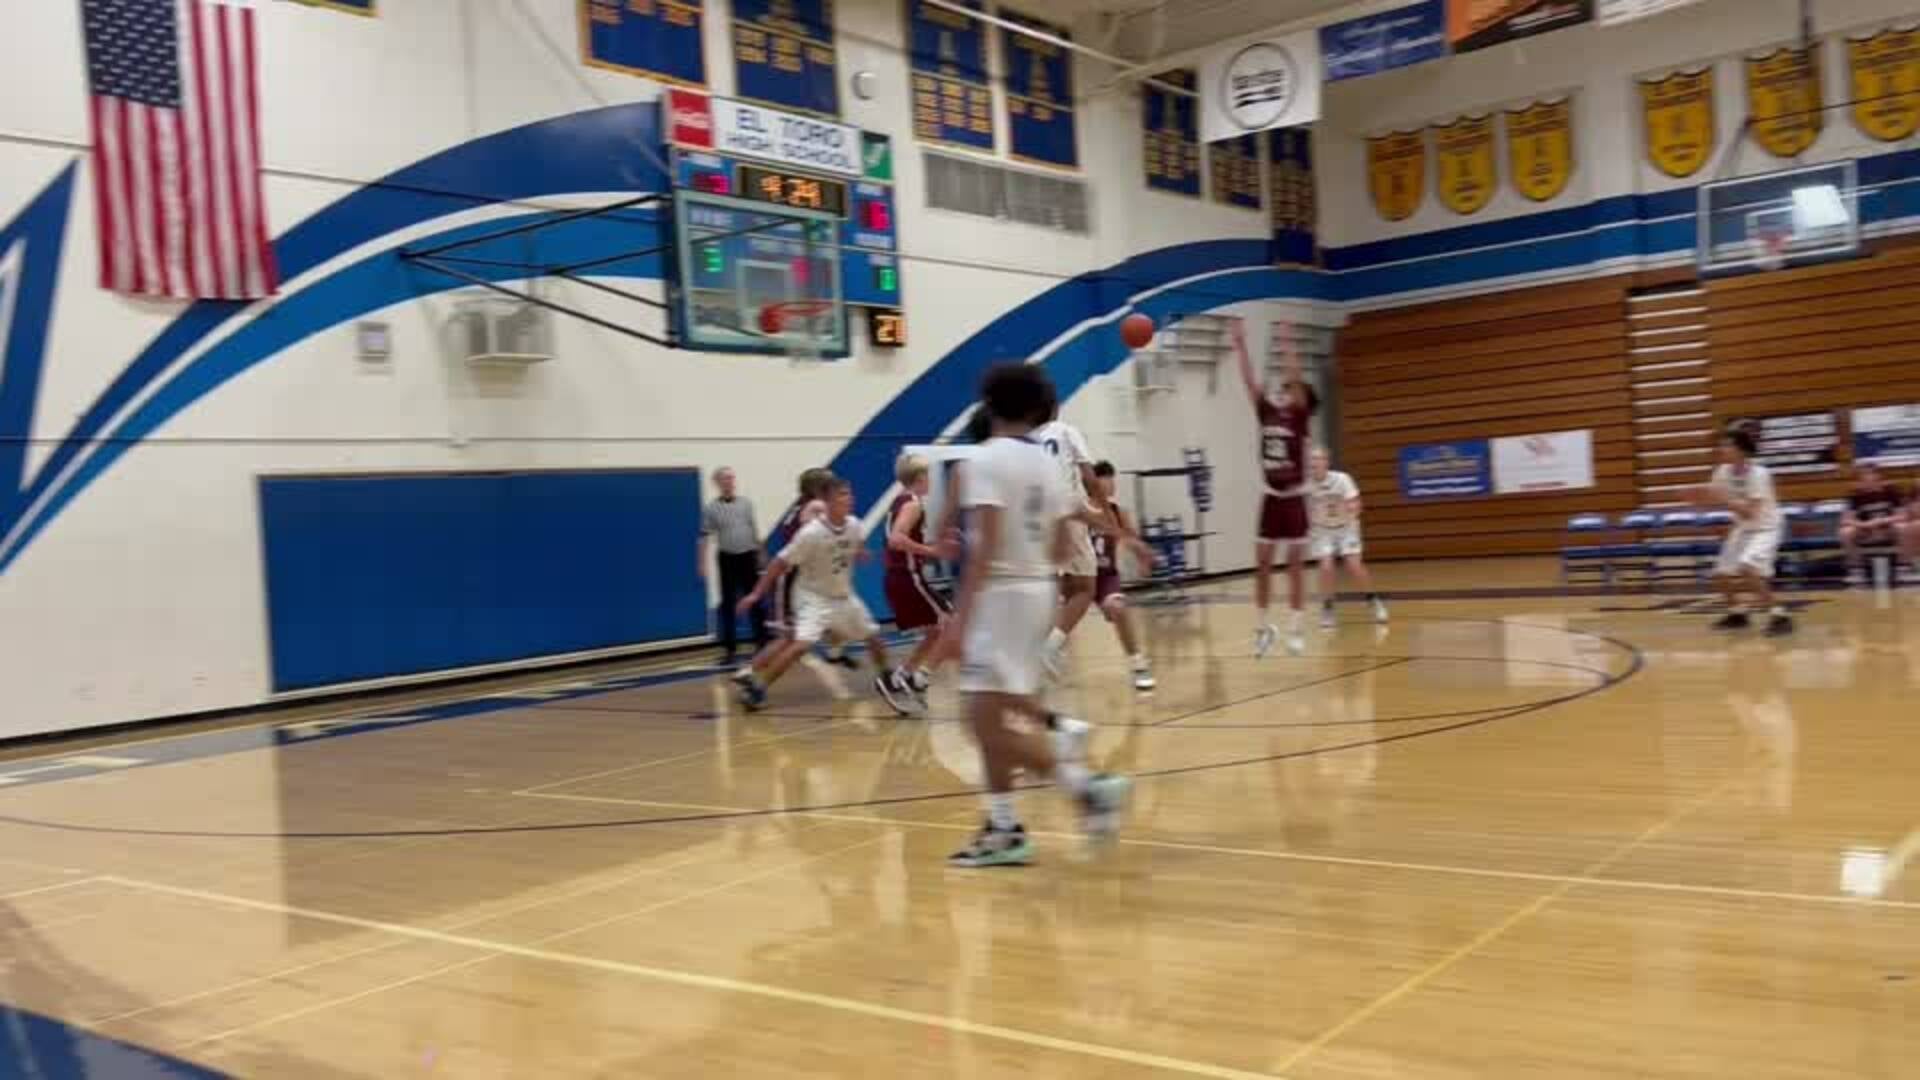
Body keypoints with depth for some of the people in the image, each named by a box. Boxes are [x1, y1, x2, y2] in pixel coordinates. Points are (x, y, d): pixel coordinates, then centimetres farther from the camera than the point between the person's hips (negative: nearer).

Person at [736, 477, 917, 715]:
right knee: (802, 644, -25)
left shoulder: (854, 526, -10)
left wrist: (860, 553, -8)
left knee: (873, 635, 13)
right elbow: (781, 562, -20)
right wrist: (757, 593, -19)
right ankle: (755, 685, -14)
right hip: (813, 596, -6)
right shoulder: (812, 532, -27)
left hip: (843, 595, 6)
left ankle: (885, 679, 39)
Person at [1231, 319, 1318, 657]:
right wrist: (1240, 345, -7)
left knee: (1295, 565, -1)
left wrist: (1287, 345, -27)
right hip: (1272, 498, 4)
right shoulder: (1266, 409, 5)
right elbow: (1249, 379, -1)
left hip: (1295, 499, -4)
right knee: (1262, 564, 5)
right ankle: (1265, 626, 16)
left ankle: (1297, 628, 5)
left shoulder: (1300, 412, -6)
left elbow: (1298, 380, -21)